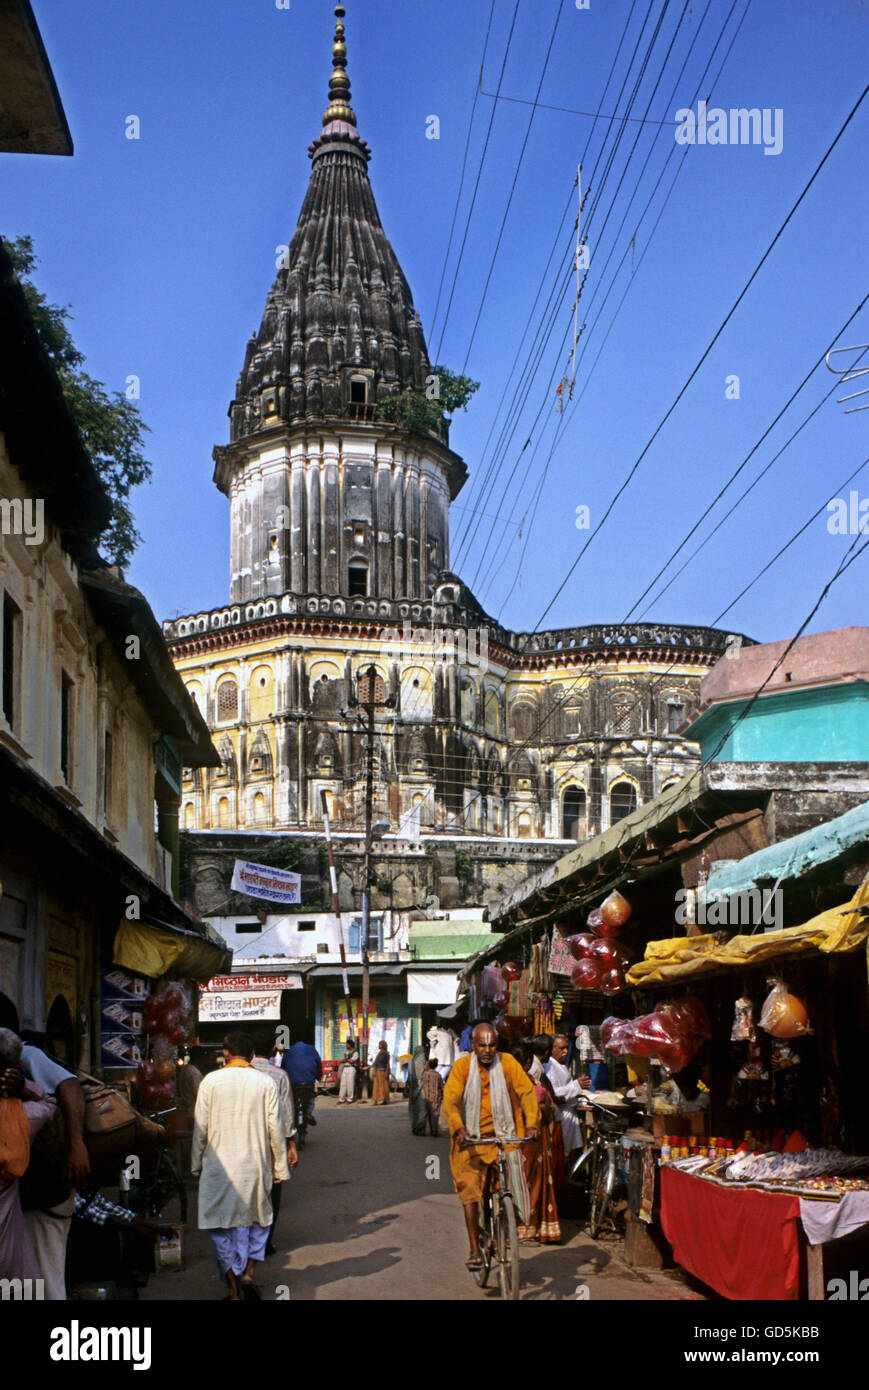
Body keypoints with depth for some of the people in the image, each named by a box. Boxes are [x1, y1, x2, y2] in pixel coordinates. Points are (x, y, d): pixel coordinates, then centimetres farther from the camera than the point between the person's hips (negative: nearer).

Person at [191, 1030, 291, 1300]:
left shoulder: (211, 1081, -4)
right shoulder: (266, 1083, -3)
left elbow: (200, 1127, -2)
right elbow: (275, 1130, -1)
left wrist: (197, 1163, 10)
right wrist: (280, 1167, 7)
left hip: (219, 1165, -1)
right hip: (255, 1165, 1)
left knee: (222, 1228, 7)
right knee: (255, 1218, 18)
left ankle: (234, 1290, 5)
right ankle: (249, 1271, 2)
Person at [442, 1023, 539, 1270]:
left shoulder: (508, 1063, -1)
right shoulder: (462, 1066, -4)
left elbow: (526, 1091, -7)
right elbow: (450, 1100, -13)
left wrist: (532, 1123, -22)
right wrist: (458, 1129, -30)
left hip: (503, 1138, 1)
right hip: (471, 1139, -1)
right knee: (469, 1191, -9)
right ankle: (474, 1250, -4)